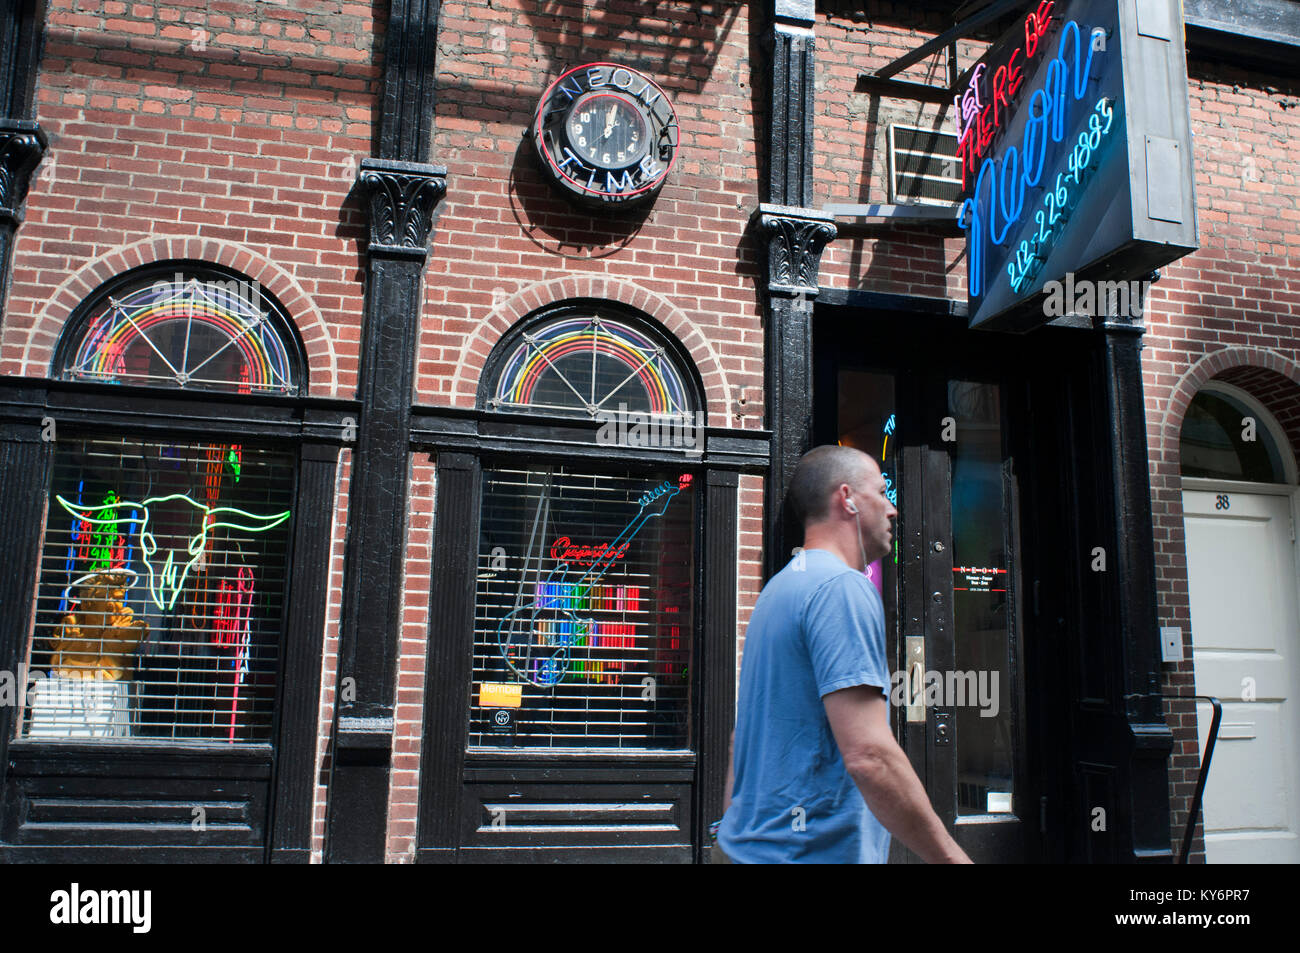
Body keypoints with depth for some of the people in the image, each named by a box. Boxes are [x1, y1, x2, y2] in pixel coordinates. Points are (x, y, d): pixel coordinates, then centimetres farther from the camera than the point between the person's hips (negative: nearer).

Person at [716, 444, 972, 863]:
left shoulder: (779, 587, 13)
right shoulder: (843, 588, -17)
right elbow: (868, 755, -25)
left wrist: (734, 842, 22)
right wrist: (950, 856, -17)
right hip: (811, 850, -9)